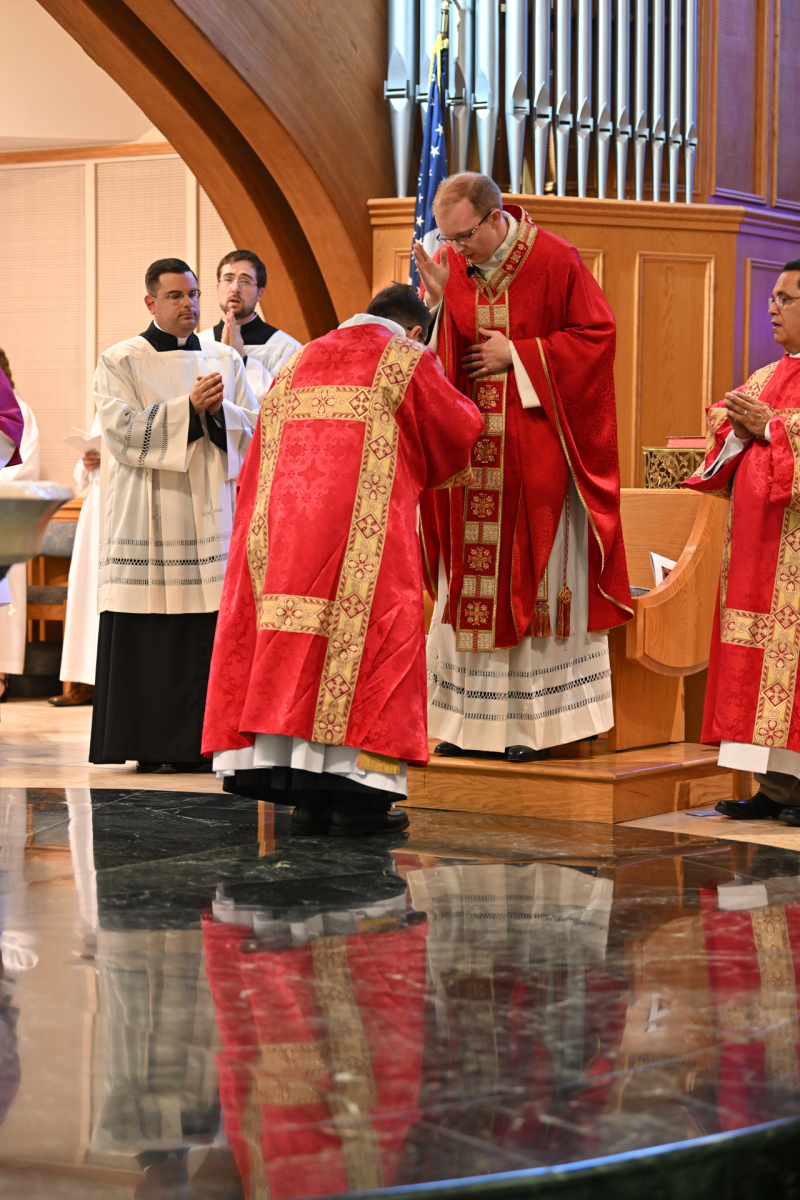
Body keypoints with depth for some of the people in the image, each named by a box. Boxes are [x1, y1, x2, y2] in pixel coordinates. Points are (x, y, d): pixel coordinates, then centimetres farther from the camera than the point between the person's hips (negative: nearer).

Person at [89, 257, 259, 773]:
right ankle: (150, 744, 2)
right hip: (150, 517, -3)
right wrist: (188, 408, -17)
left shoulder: (225, 359, 14)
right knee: (150, 635, -5)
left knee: (212, 630, -1)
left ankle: (205, 740, 5)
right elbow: (123, 431, -10)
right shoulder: (119, 362, 2)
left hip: (211, 513, 3)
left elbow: (254, 429, 8)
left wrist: (219, 410, -12)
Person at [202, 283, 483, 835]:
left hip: (286, 530, 5)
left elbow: (266, 456, 21)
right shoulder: (409, 361, 4)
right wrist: (454, 393, 31)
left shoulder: (301, 361, 21)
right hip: (365, 535, -5)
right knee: (366, 643, -2)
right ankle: (353, 795, -5)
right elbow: (461, 432, 12)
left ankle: (306, 797, 6)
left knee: (293, 644, 7)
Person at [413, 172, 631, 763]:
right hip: (466, 451, 4)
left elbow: (596, 334, -5)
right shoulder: (447, 263, 4)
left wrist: (518, 354, -11)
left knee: (534, 576, -1)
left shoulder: (554, 262, -7)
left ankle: (536, 720, 5)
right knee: (466, 579, 4)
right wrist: (436, 298, -14)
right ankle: (471, 721, 10)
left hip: (535, 452, -4)